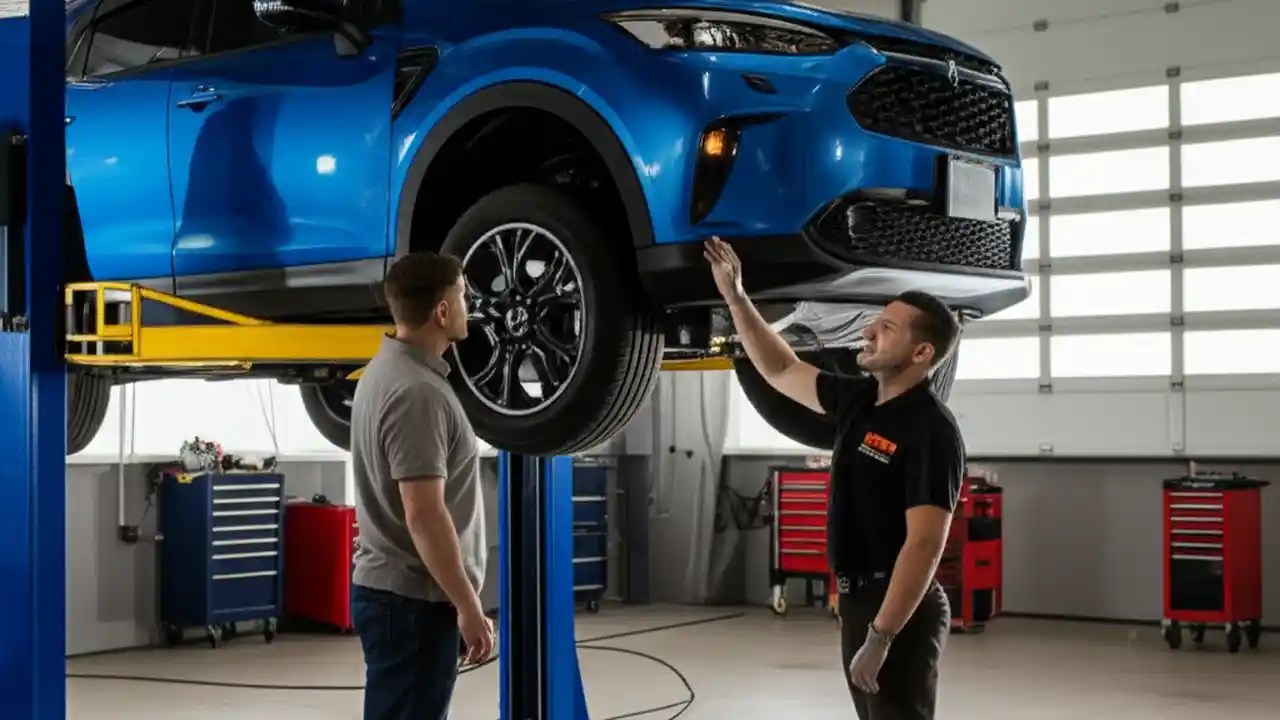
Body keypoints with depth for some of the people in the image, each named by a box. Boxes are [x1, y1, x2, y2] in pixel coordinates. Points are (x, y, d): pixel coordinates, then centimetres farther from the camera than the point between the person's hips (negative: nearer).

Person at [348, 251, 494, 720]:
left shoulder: (388, 368, 11)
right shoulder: (416, 391, -21)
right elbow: (424, 515, -25)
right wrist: (469, 607, -19)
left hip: (391, 588, 10)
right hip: (412, 598, -10)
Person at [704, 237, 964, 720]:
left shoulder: (931, 430, -17)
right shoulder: (857, 400, 8)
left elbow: (925, 545, -23)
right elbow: (780, 371, 20)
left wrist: (880, 638, -26)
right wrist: (735, 297, 11)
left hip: (901, 612, -9)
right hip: (858, 602, 9)